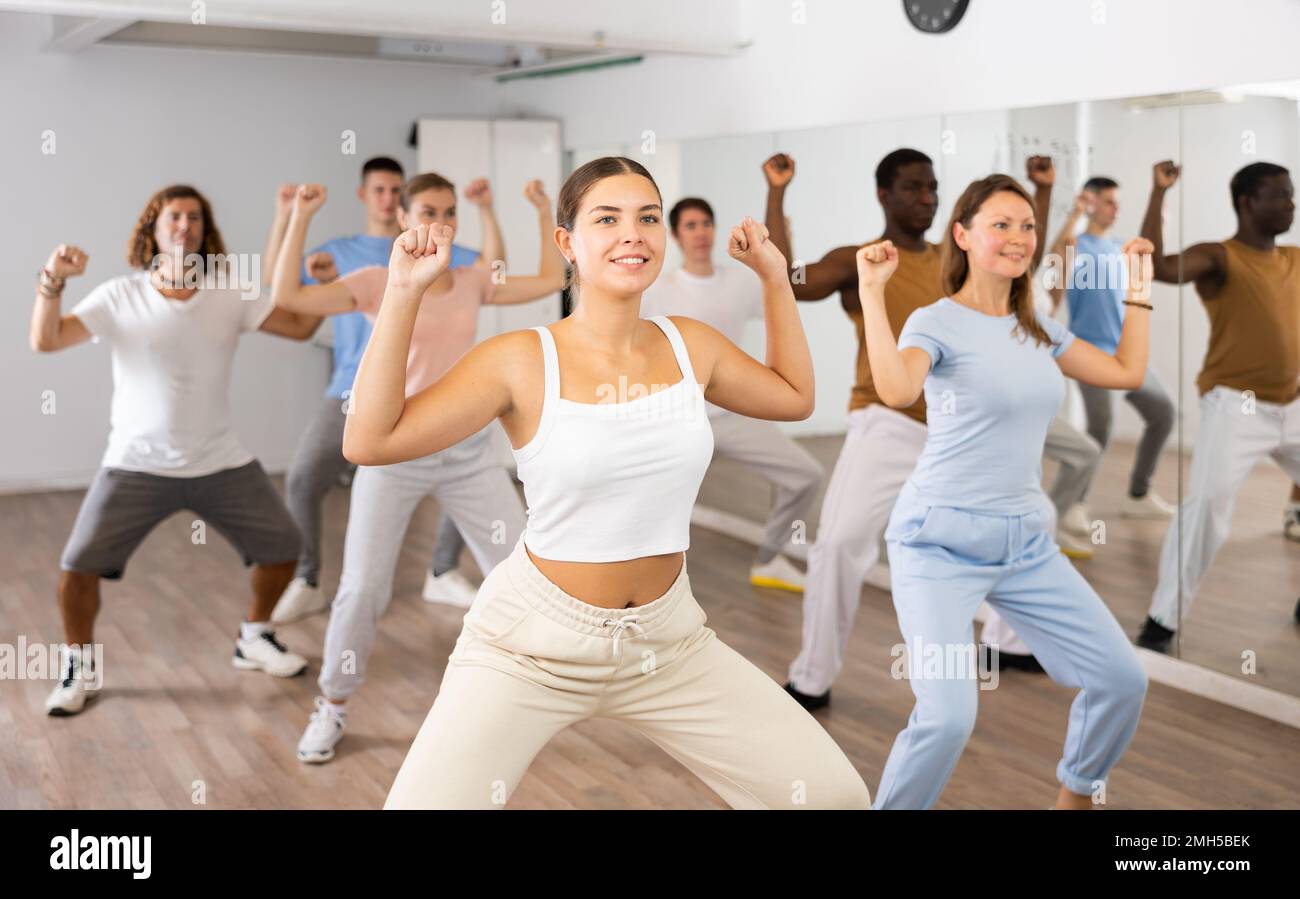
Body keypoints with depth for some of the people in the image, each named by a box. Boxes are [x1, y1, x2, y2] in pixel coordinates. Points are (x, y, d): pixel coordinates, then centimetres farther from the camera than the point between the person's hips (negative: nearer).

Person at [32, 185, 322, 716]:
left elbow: (300, 326, -6)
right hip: (137, 466, -2)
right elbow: (45, 341, -14)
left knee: (281, 547, 5)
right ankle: (79, 669, 16)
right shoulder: (119, 297, -7)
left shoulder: (230, 296, -2)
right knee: (78, 567, -9)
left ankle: (254, 639, 30)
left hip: (220, 463, 3)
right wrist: (53, 280, -29)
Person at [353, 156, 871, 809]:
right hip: (532, 643, -4)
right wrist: (403, 294, -21)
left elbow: (794, 398, 19)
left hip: (669, 639, 4)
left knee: (836, 796, 3)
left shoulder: (692, 345, 1)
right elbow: (369, 441, -18)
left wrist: (775, 278, 13)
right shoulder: (523, 361, -12)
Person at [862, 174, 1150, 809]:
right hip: (941, 542, -7)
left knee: (1123, 680, 6)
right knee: (948, 717, -22)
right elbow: (896, 390, -29)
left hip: (1026, 542, 7)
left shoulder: (1039, 327, 13)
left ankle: (1074, 796, 32)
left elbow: (1127, 373, 17)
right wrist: (871, 291, -27)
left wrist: (1138, 287, 19)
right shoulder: (937, 322, -8)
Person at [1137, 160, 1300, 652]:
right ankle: (1162, 621, -11)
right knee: (1206, 504, -20)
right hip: (1236, 406, -7)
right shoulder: (1218, 257, -9)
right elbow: (1156, 266, -26)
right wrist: (1158, 192, -25)